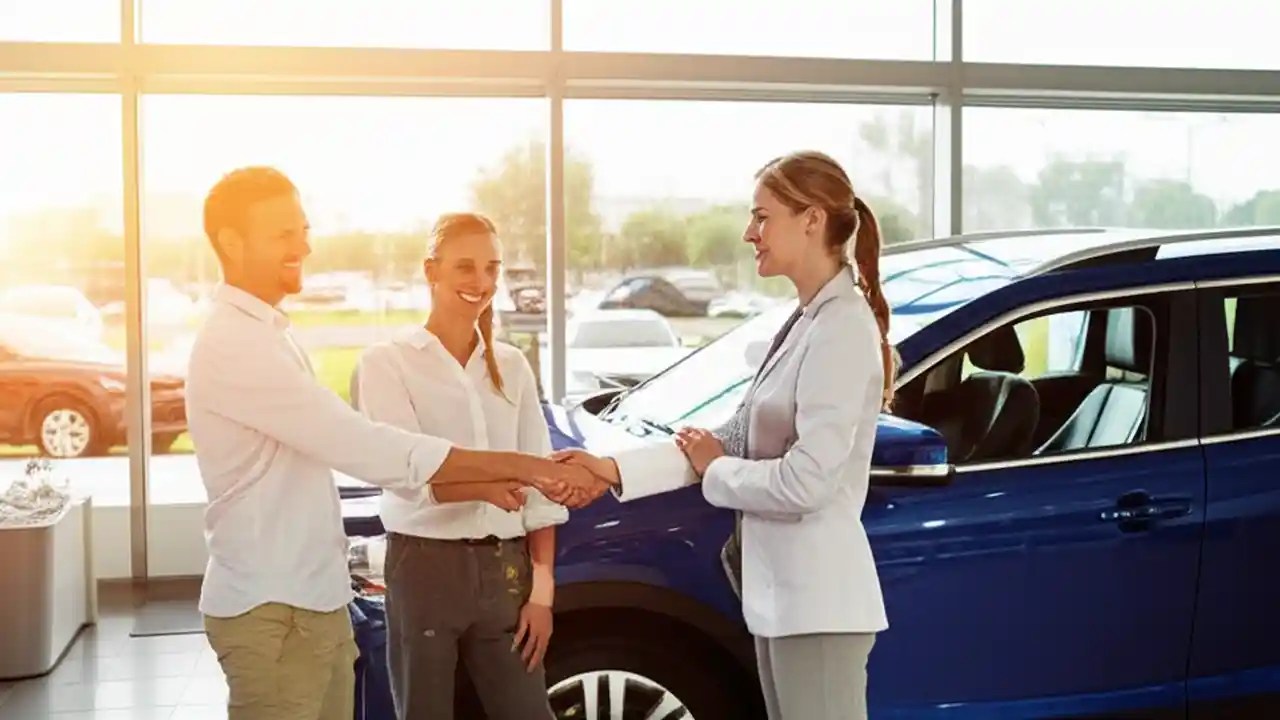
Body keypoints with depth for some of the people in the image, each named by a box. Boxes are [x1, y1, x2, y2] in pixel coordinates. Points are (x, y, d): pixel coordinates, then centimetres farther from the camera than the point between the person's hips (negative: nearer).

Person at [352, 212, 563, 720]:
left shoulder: (511, 365, 10)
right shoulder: (387, 362, -3)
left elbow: (539, 484, 8)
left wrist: (542, 587, 1)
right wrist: (483, 487, -32)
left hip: (505, 570, 4)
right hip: (426, 569, -3)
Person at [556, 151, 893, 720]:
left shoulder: (843, 329, -18)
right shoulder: (807, 322, 11)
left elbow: (807, 481, -23)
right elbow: (736, 439, 9)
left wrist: (716, 473, -6)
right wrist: (614, 469, 2)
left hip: (816, 597, -9)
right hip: (784, 589, 9)